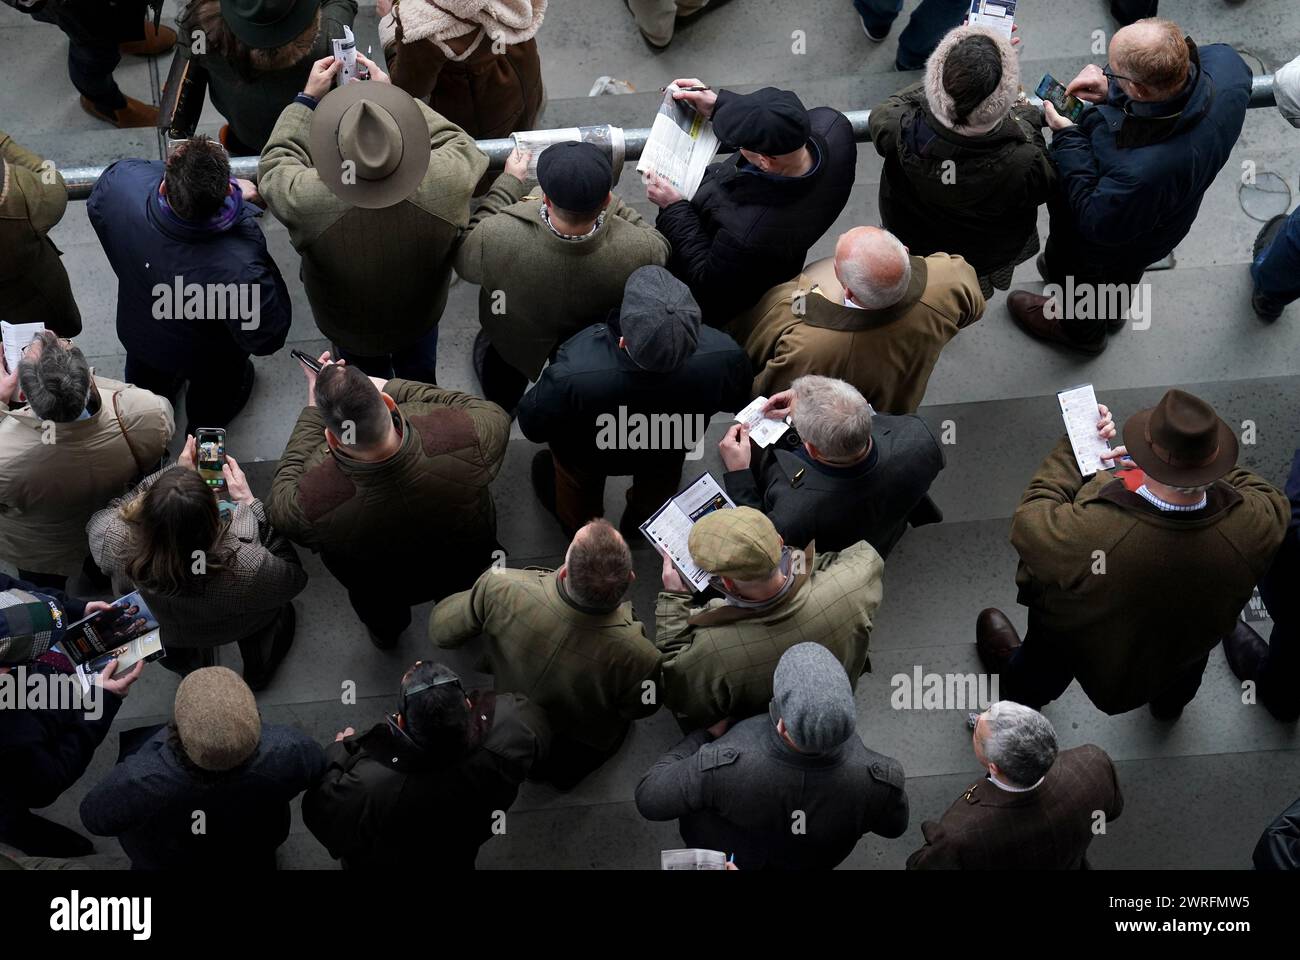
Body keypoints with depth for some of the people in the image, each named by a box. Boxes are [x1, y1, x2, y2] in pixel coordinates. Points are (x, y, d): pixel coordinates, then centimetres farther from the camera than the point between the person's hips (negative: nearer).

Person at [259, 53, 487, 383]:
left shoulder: (306, 200, -43)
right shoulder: (448, 180, -40)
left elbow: (273, 168, -17)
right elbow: (458, 143, -13)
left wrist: (307, 98, -11)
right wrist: (390, 95, -10)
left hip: (349, 328, -1)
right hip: (421, 317, 1)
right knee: (419, 380, 35)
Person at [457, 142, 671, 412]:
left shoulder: (497, 238, -45)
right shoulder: (638, 250, -42)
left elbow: (464, 260, -19)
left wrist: (509, 183, -13)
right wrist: (597, 192, -11)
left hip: (515, 341, -1)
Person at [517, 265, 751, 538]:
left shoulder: (570, 378, -47)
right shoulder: (726, 357, -40)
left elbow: (532, 426, -24)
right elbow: (737, 402, -14)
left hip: (587, 459, -2)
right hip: (669, 454, 2)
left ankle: (577, 522, 64)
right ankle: (643, 521, 67)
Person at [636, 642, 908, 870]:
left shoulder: (721, 767, -45)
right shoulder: (881, 780, -40)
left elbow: (648, 798, -24)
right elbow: (893, 826, -14)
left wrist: (705, 736, -11)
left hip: (727, 851, -1)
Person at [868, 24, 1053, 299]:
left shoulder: (901, 131, -40)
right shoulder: (1021, 162, -41)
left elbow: (881, 113, -12)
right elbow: (1045, 187, -15)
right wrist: (1026, 113, -1)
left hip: (913, 246, 0)